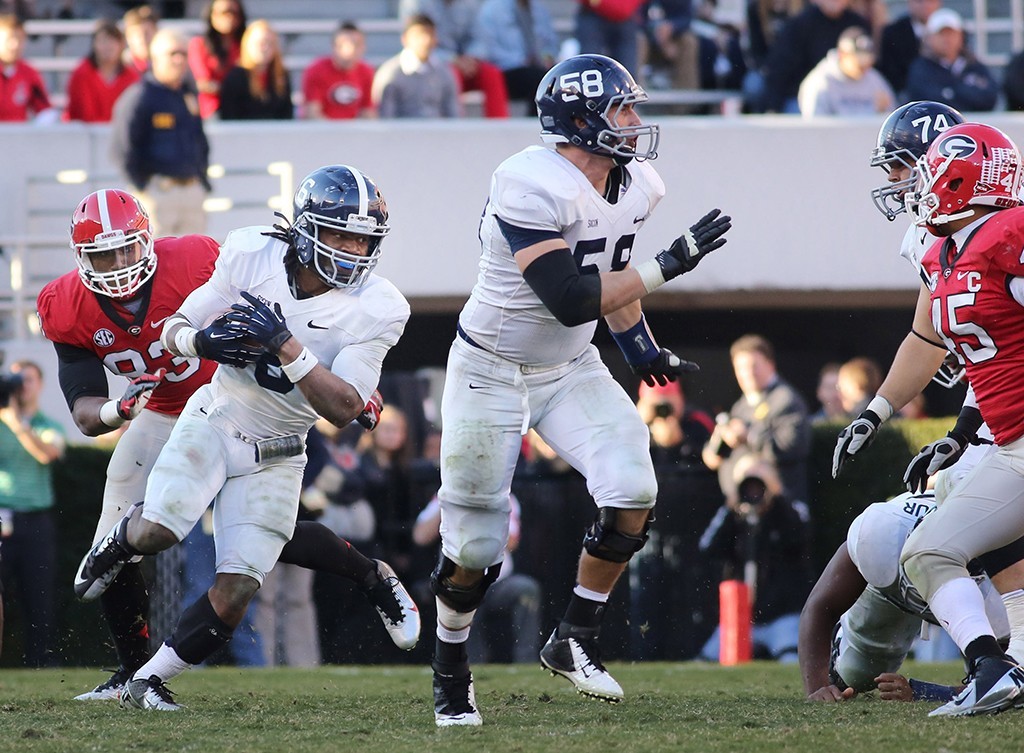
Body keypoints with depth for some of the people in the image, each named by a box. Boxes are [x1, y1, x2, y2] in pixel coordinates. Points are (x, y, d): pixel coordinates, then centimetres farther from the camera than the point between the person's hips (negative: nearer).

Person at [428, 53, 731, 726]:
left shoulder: (635, 188, -3)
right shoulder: (532, 188, -28)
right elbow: (570, 301, -33)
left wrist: (641, 347, 9)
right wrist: (667, 265, -32)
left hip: (572, 369, 6)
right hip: (492, 373, -6)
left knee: (632, 492, -16)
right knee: (475, 545, 1)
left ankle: (575, 642, -1)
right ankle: (451, 675, 26)